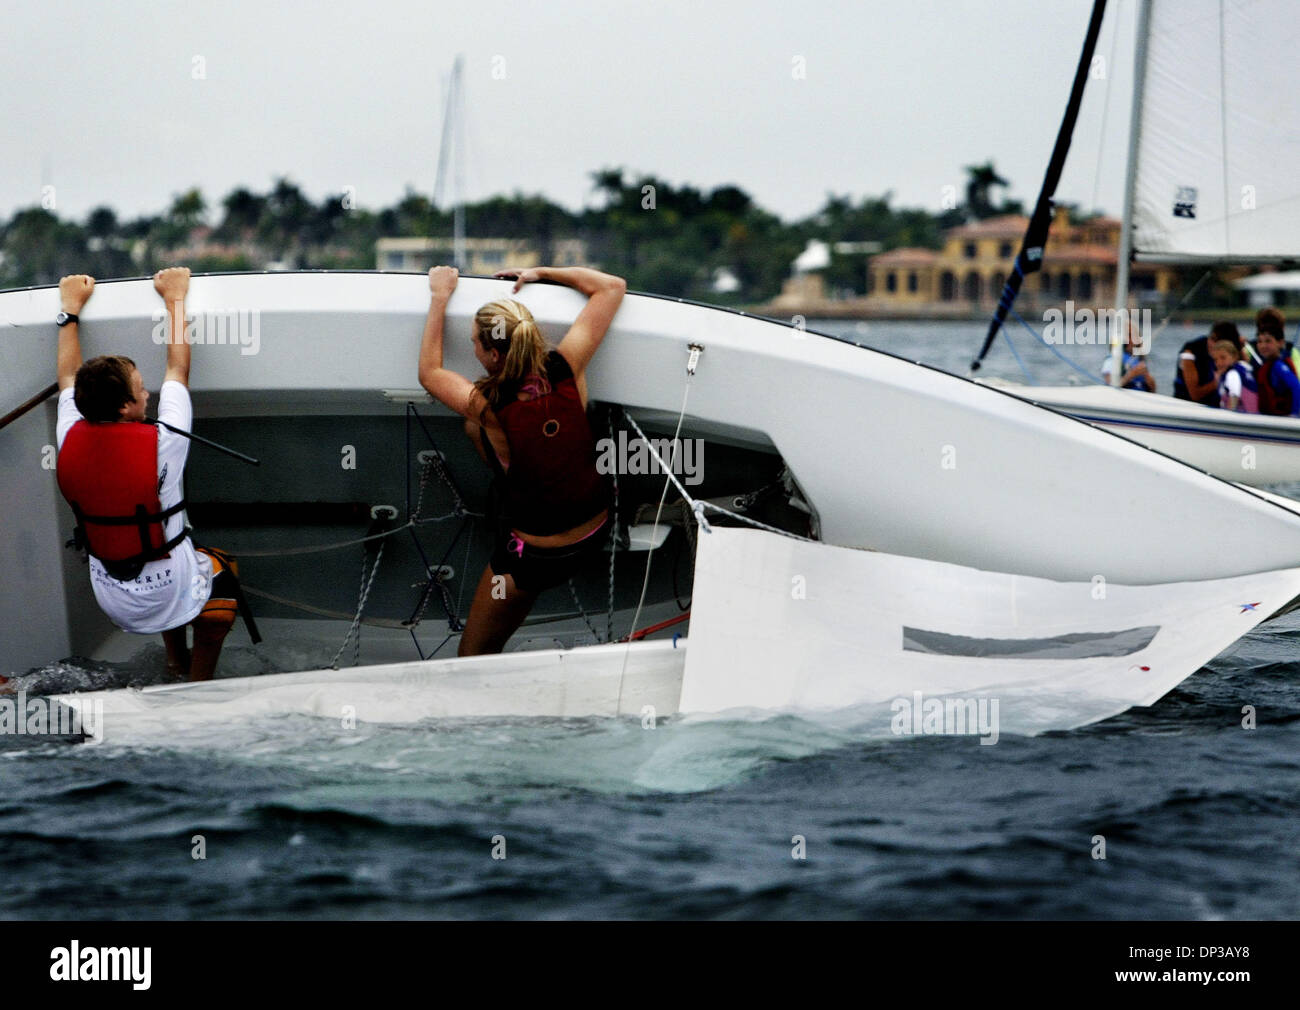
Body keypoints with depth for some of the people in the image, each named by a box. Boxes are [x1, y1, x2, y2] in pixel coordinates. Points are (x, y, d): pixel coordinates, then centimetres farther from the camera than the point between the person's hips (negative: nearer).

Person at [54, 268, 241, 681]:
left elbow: (68, 377, 6)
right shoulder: (160, 444, -25)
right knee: (221, 570, 28)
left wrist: (71, 307, 18)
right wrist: (175, 299, 4)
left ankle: (176, 664, 43)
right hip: (168, 601, -4)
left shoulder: (71, 442, -14)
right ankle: (198, 689, 27)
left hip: (113, 606, 4)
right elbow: (178, 369, -9)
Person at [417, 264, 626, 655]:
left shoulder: (490, 408, -26)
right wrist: (541, 273, 3)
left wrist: (440, 296, 2)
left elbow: (429, 372, -4)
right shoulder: (566, 370, -18)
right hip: (597, 532, 5)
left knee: (474, 657, 16)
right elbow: (612, 286, -3)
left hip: (534, 556, -5)